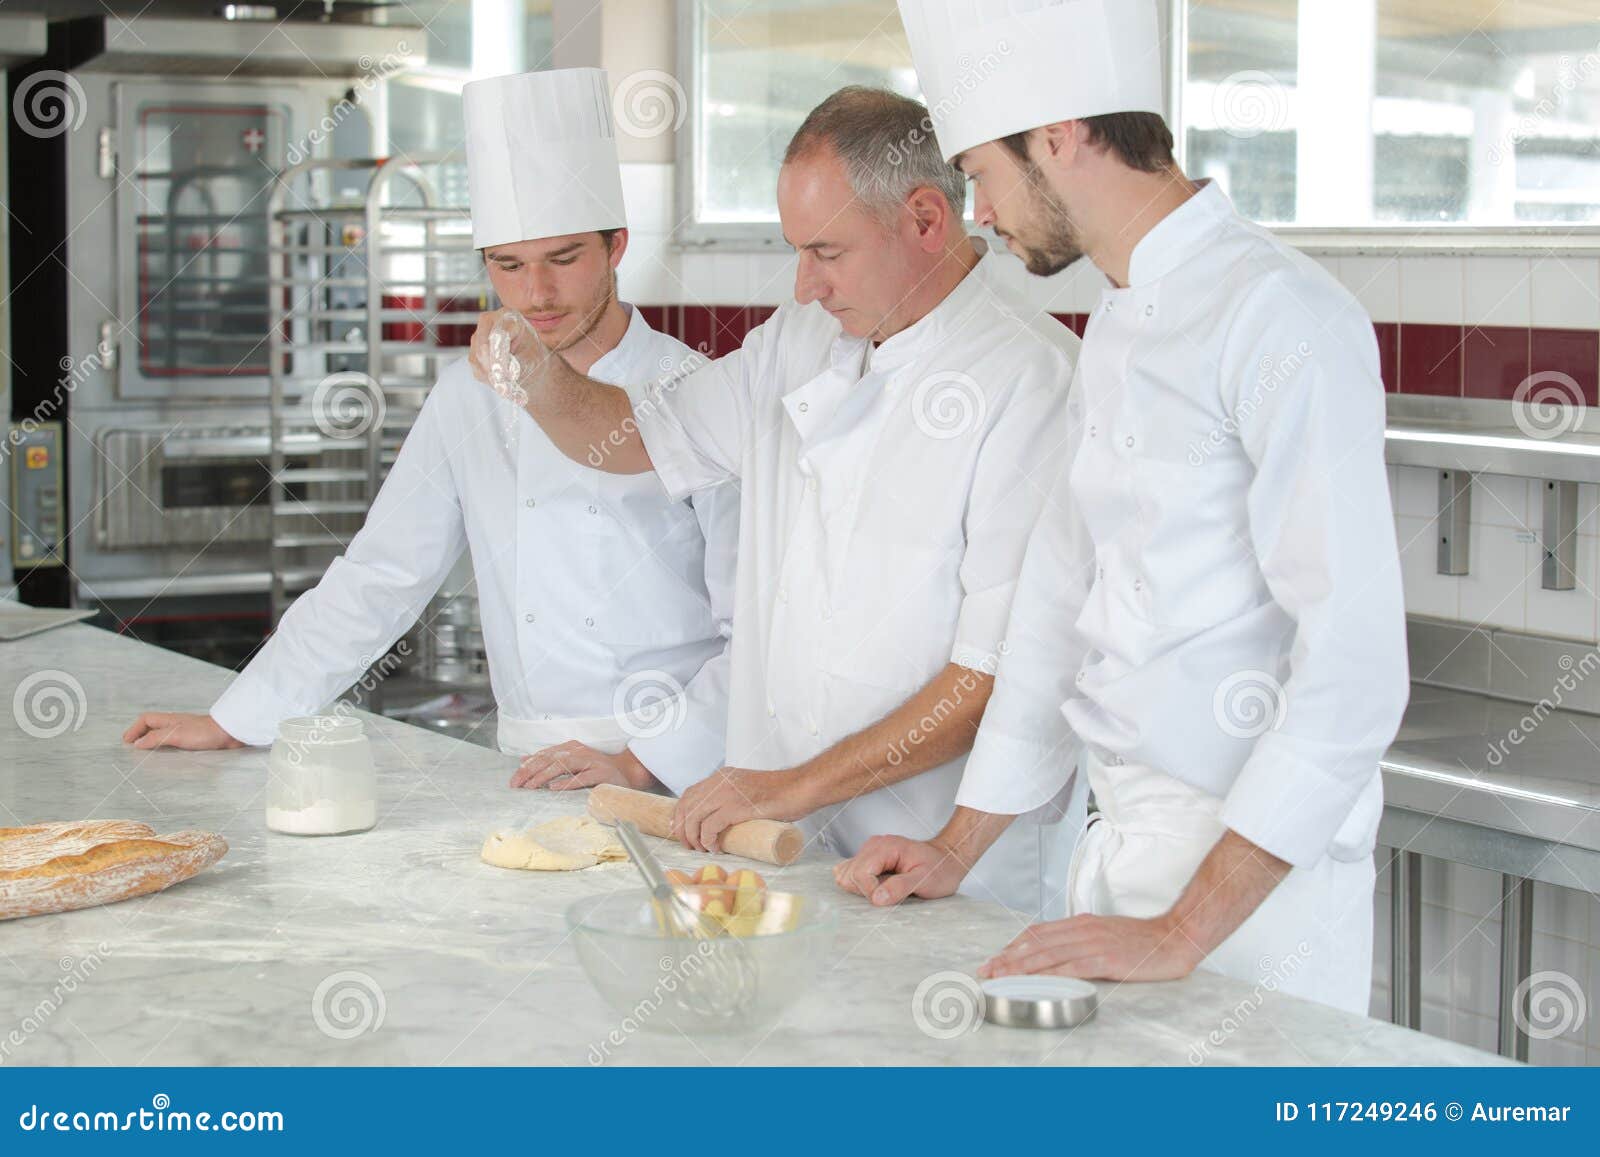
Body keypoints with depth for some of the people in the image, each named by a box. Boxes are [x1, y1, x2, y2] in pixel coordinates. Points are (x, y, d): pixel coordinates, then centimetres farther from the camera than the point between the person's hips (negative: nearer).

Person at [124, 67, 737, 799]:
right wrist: (233, 724, 17)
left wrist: (643, 763, -14)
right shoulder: (469, 397, 12)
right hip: (531, 776, 5)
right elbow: (378, 580, 18)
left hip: (677, 783, -5)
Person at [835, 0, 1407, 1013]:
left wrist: (1182, 931, -23)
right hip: (1123, 851, 8)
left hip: (1258, 876, -8)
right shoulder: (1118, 328, 12)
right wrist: (959, 851, 16)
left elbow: (1353, 664, -23)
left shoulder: (1285, 319, -17)